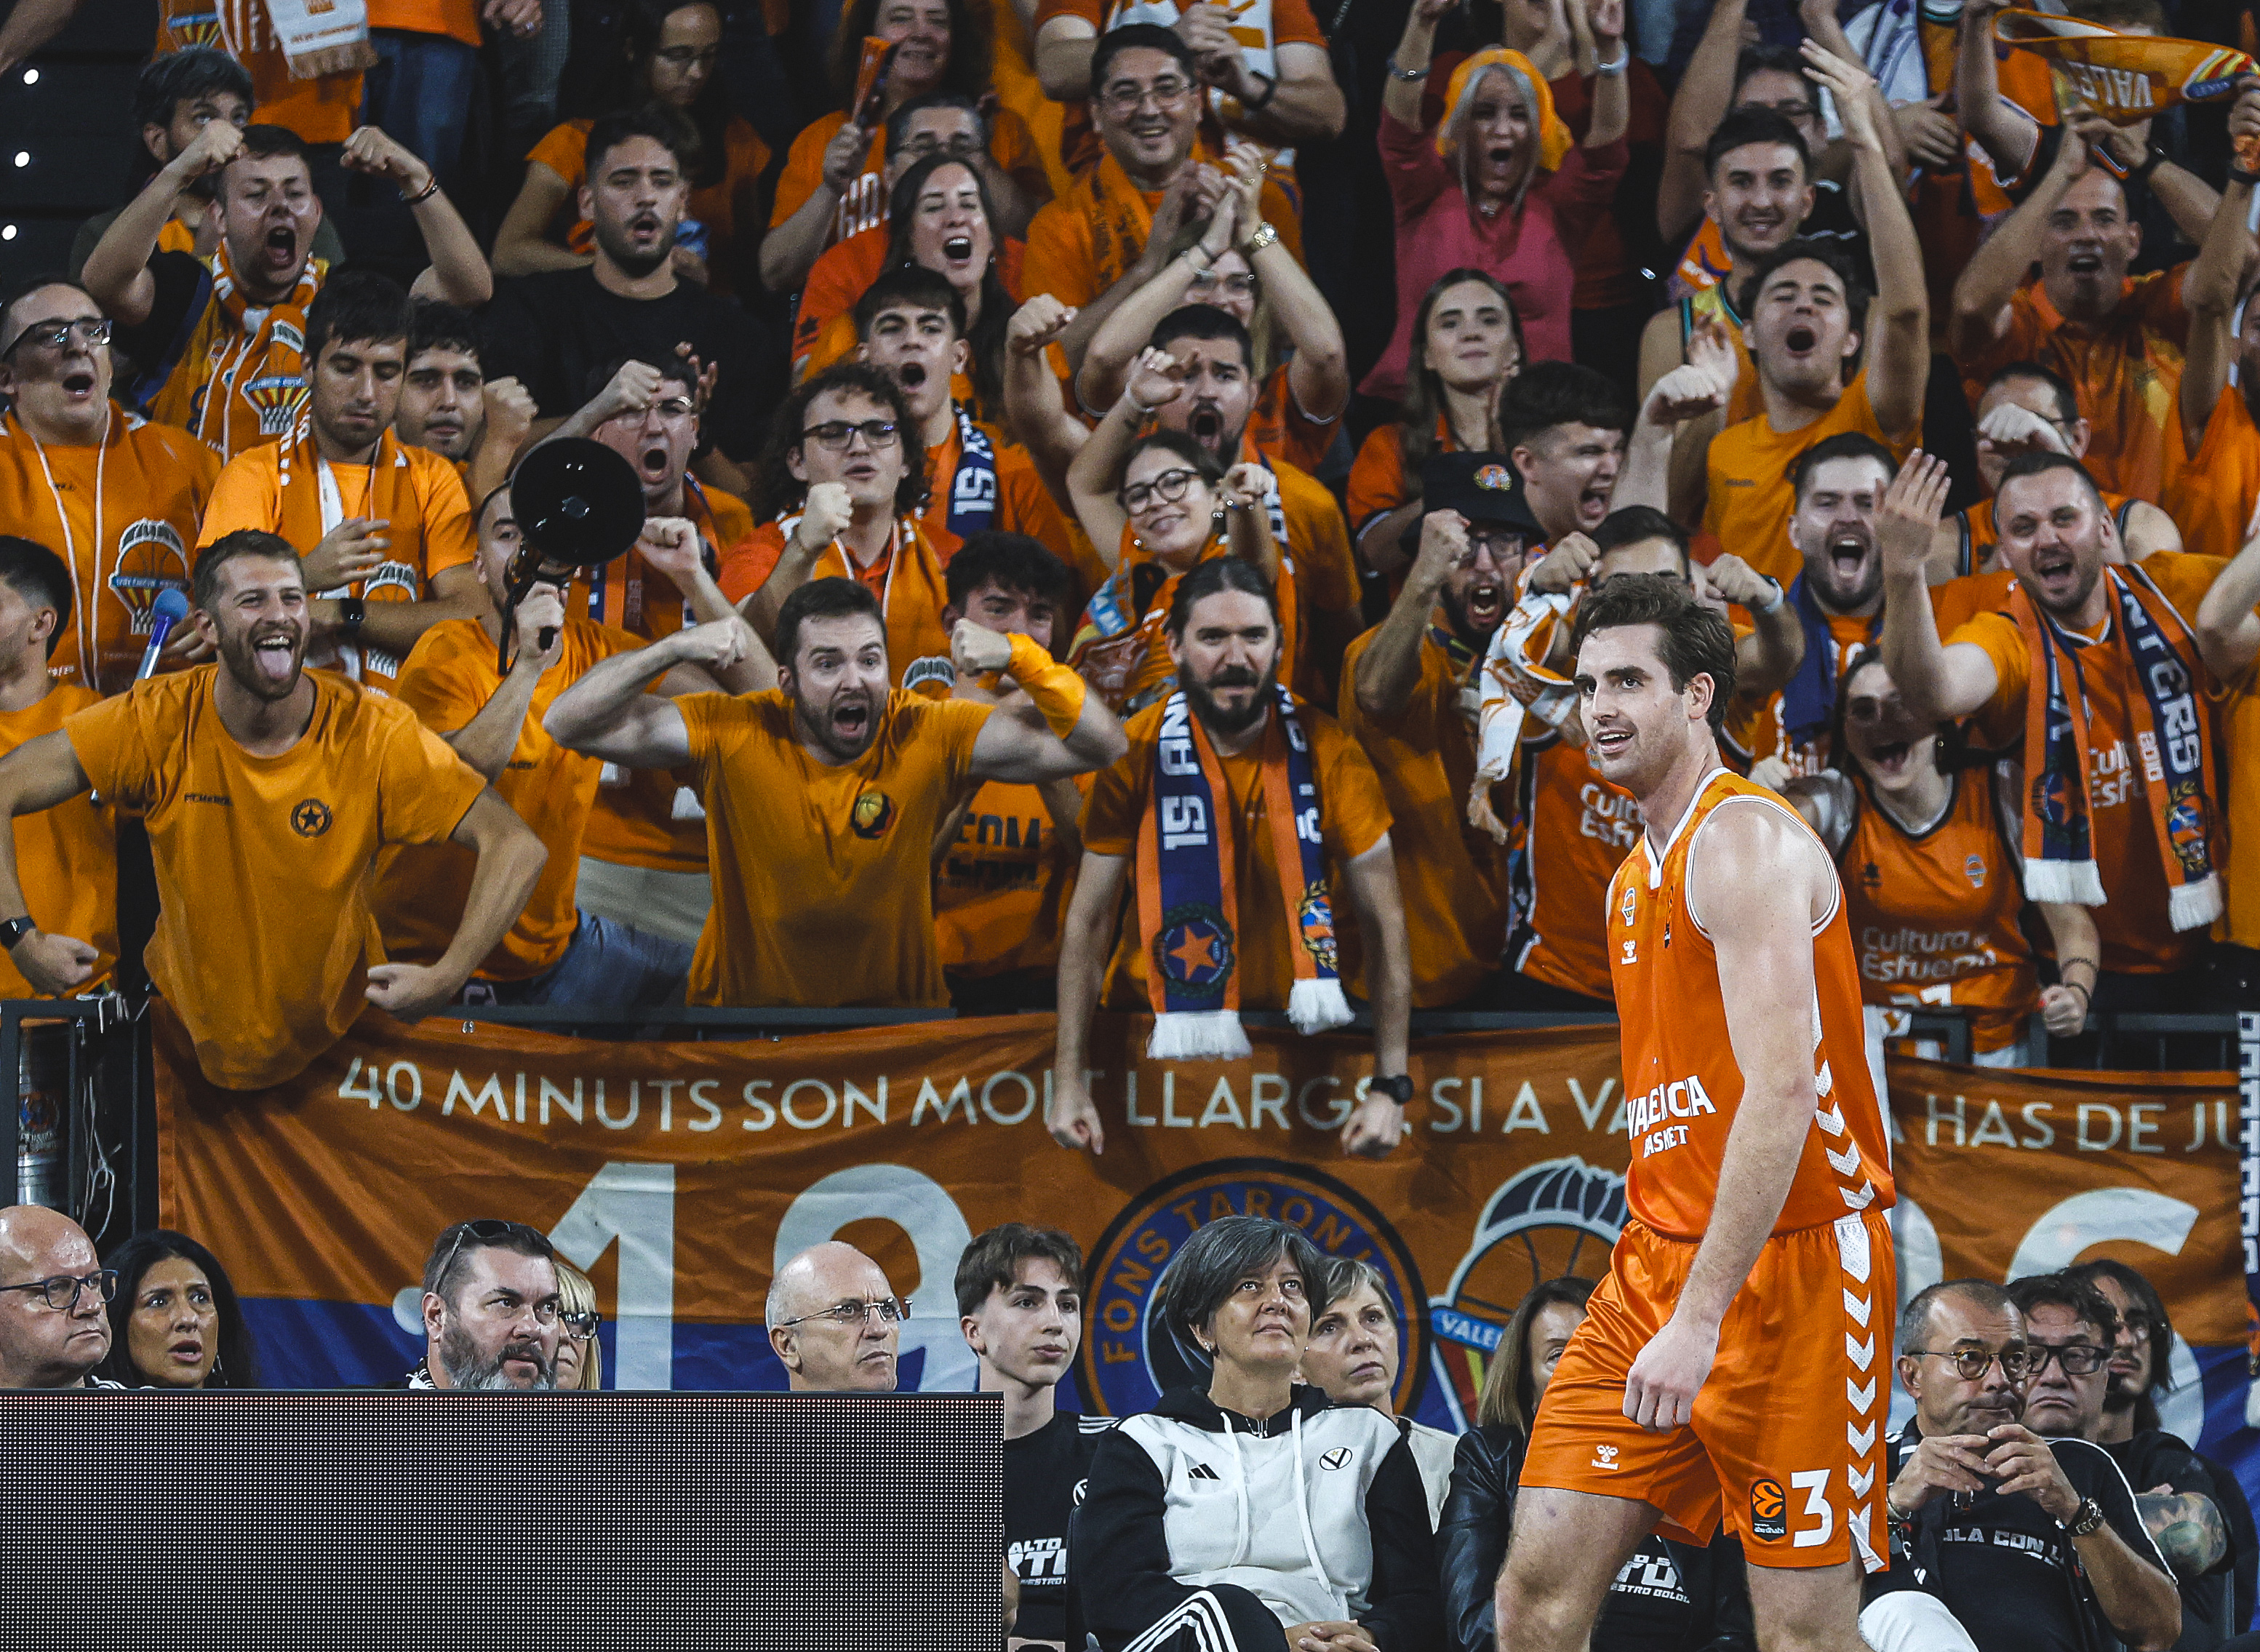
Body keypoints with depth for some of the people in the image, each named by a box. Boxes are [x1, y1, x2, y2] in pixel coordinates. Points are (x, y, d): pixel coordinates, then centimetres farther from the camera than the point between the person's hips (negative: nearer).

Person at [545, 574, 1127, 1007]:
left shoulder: (928, 737, -10)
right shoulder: (734, 733, -11)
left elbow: (1100, 747, -11)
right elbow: (568, 724, -14)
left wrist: (1016, 658, -24)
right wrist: (676, 649, -24)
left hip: (899, 1008, 0)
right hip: (745, 1004, 0)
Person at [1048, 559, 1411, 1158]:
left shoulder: (1323, 748, -8)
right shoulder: (1136, 752, -7)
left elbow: (1383, 921, -6)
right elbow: (1089, 918, -4)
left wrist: (1391, 1085, -14)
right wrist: (1069, 1082, -11)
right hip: (1162, 1022, 0)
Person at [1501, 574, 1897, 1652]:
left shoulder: (1746, 840, -12)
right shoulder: (1640, 872, 18)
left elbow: (1783, 1092, -22)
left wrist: (1700, 1318, -26)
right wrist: (1661, 1296, 15)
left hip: (1786, 1265, -9)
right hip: (1659, 1259, 9)